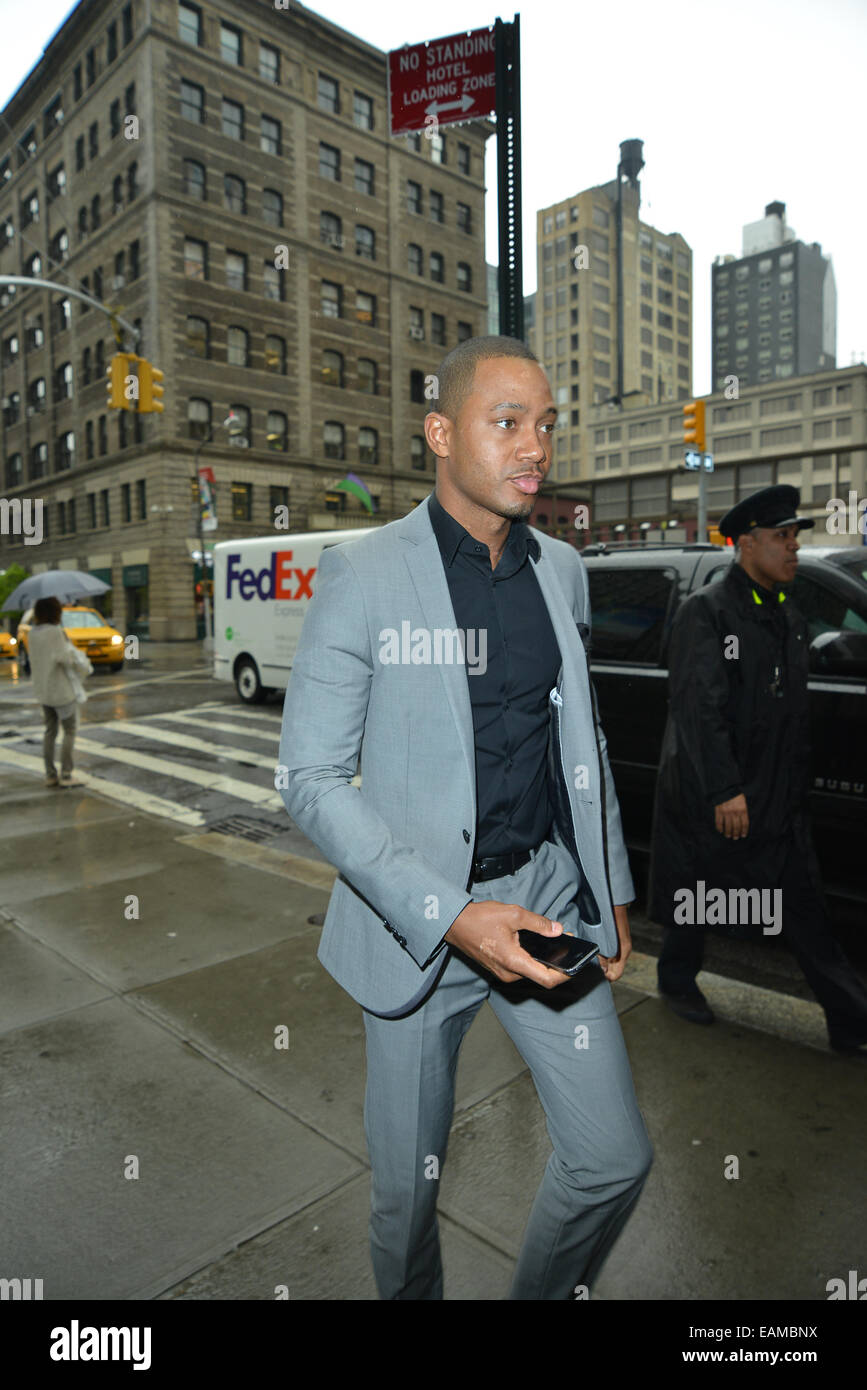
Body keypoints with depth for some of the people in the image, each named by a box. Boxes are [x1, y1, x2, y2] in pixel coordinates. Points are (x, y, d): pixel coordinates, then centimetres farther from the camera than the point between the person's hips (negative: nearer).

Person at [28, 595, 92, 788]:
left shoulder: (32, 633, 4)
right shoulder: (55, 632, -20)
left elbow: (37, 660, 7)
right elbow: (68, 657, -19)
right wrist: (86, 667, 0)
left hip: (42, 689, 7)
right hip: (62, 689, -7)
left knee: (50, 730, 14)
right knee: (70, 731, 3)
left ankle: (50, 774, 17)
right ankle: (66, 775, 2)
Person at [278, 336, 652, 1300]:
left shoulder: (561, 568, 5)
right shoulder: (362, 575, -13)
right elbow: (309, 778, -14)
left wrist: (612, 888, 13)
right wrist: (450, 916, -21)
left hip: (550, 893, 5)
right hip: (417, 915, -4)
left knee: (615, 1157, 11)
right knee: (408, 1182, 14)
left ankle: (544, 1294, 42)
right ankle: (408, 1297, 48)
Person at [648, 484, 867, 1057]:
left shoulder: (790, 617, 11)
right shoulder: (707, 611, -14)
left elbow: (797, 712, 15)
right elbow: (699, 706, -21)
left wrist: (799, 787, 14)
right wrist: (725, 790, -24)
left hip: (778, 799, 7)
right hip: (706, 796, -6)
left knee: (807, 912, 10)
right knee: (695, 898, 12)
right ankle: (678, 982, 36)